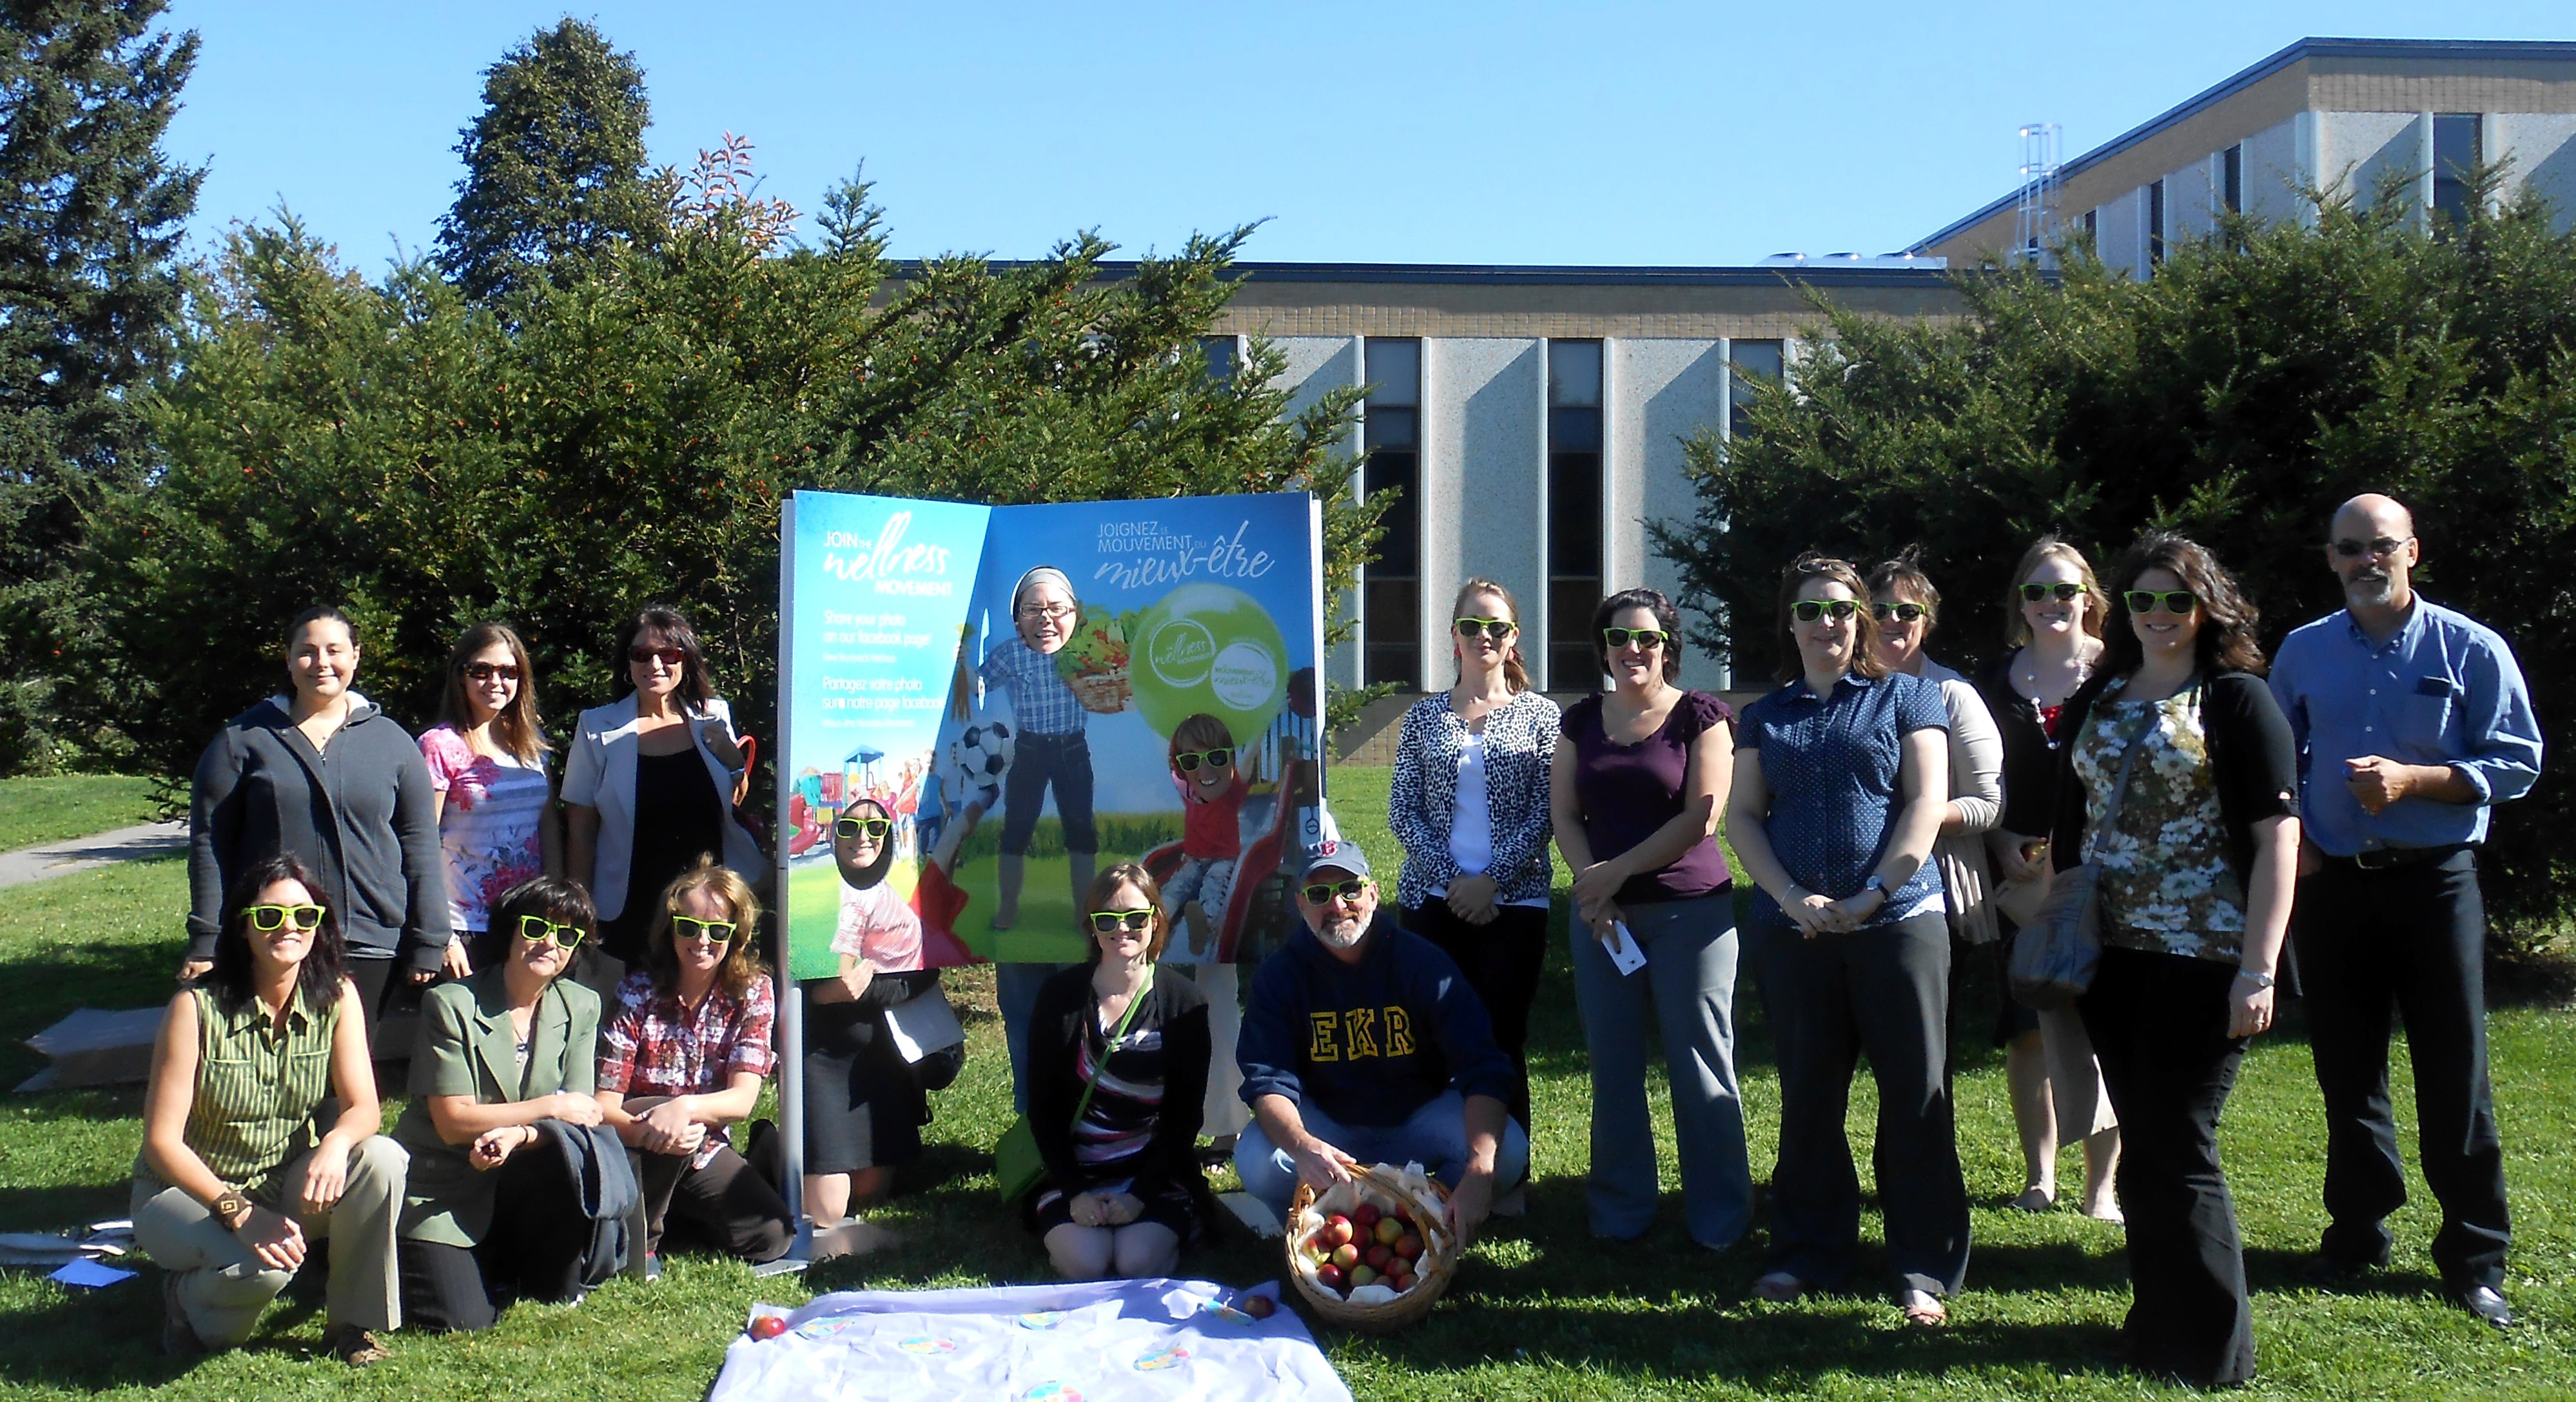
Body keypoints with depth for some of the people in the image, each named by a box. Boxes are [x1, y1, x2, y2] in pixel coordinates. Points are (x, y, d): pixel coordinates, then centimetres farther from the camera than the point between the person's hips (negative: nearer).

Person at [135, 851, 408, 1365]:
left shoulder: (336, 997, -8)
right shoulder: (198, 1007, -18)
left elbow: (364, 1108, -12)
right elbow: (162, 1141, -17)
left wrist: (335, 1144, -36)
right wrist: (238, 1212, -29)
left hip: (287, 1186, 4)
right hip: (189, 1189, -4)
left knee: (382, 1159, -27)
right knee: (264, 1266, -35)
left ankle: (354, 1322, -7)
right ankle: (189, 1296, 3)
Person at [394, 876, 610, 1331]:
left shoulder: (581, 1008, 0)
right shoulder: (450, 1005, -13)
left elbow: (580, 1115, -6)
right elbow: (454, 1122, -16)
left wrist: (519, 1135, -27)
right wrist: (551, 1108, -17)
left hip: (518, 1184, 4)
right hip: (442, 1188, -4)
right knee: (463, 1319, -20)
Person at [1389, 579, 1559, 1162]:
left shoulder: (1540, 715, 5)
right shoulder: (1424, 716, 9)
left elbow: (1544, 813, -1)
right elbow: (1402, 811, 4)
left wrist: (1493, 879, -12)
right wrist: (1450, 879, -8)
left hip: (1514, 901, -1)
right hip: (1432, 900, 1)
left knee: (1503, 1041, 0)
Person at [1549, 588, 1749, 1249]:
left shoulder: (1699, 715, -1)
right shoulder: (1583, 720, 11)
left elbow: (1702, 816, -9)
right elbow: (1564, 814, 9)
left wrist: (1618, 871, -10)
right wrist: (1593, 884, -6)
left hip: (1689, 909, -4)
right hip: (1601, 914, 4)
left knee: (1700, 1063, -1)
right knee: (1613, 1064, 7)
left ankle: (1719, 1218, 9)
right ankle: (1621, 1210, 19)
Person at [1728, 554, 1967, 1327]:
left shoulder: (1905, 697, 6)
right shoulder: (1767, 714, 14)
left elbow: (1927, 801, -3)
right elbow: (1742, 815, 8)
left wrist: (1871, 895, -13)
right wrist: (1793, 897, -8)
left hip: (1897, 920, -3)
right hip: (1793, 930, 3)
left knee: (1917, 1095, -3)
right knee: (1808, 1096, 9)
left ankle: (1925, 1270, 6)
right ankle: (1810, 1254, 20)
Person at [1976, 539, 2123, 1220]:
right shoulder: (1998, 678, 10)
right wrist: (2002, 846, -4)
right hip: (2019, 875, 3)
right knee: (2026, 1029, 7)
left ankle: (2103, 1183, 8)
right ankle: (2039, 1174, 19)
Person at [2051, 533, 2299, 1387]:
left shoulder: (2236, 700, -4)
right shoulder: (2095, 702, 12)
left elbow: (2278, 838, -9)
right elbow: (2066, 828, 17)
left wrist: (2257, 971, -15)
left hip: (2203, 959, -5)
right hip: (2112, 957, 5)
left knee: (2177, 1146, -2)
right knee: (2141, 1144, 11)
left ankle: (2210, 1349, 11)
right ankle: (2157, 1323, 25)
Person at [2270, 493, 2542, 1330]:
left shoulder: (2471, 650, -1)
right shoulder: (2302, 654, 8)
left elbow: (2517, 761, -4)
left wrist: (2412, 779, -16)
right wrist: (2290, 841, 1)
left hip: (2434, 881, -3)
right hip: (2331, 885, 3)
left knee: (2455, 1074, -1)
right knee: (2347, 1071, 10)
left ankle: (2475, 1260, 8)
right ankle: (2358, 1236, 23)